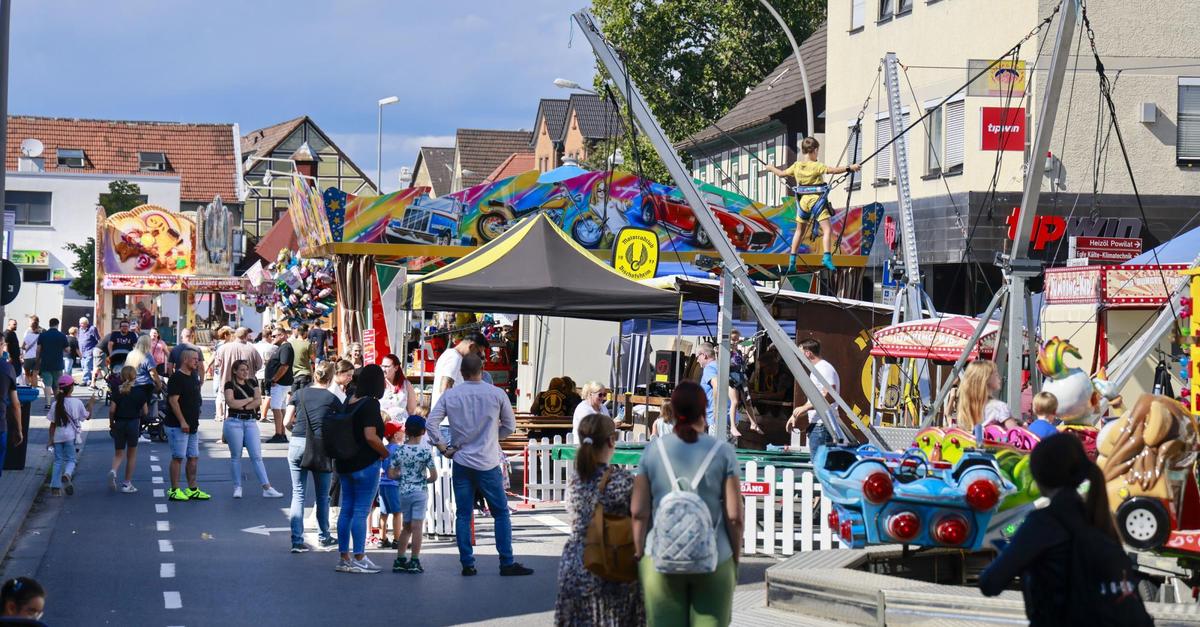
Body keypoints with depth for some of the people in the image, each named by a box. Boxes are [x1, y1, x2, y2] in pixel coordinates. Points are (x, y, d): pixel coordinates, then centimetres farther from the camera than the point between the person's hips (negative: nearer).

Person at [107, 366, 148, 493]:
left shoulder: (117, 391, -3)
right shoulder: (139, 392, -4)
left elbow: (112, 410, -9)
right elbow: (145, 411, -4)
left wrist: (111, 423, 6)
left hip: (119, 424, 1)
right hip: (134, 423, -1)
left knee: (118, 454, 12)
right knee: (131, 454, 11)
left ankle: (113, 470, -20)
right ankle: (127, 484, 12)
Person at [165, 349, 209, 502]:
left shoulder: (193, 377, 15)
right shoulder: (176, 377, -13)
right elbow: (173, 400, -19)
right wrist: (182, 421, -22)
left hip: (193, 425, 9)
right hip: (178, 426, -9)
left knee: (194, 457, 9)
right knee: (178, 457, -5)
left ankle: (192, 489, 15)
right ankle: (174, 491, -1)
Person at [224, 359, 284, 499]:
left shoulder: (252, 382, 13)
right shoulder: (230, 384, 0)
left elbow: (259, 401, 2)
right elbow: (231, 402, -14)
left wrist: (242, 406, -10)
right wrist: (249, 399, -3)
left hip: (251, 422, 3)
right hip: (234, 422, -3)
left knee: (257, 456, -1)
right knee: (236, 456, 4)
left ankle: (267, 488, -7)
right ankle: (237, 487, 12)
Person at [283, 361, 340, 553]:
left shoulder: (299, 394, 7)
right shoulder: (332, 399, 1)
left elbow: (287, 423, 4)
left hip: (297, 444, 2)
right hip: (321, 447, -2)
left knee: (298, 494, 5)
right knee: (322, 496, 14)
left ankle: (297, 541, -3)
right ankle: (323, 537, 27)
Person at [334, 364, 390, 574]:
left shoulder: (350, 401, 10)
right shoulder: (371, 404, -14)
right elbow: (371, 437, -22)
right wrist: (387, 453, -9)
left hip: (344, 463, 8)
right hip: (365, 464, -8)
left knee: (346, 509, 10)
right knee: (361, 511, -4)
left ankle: (344, 558, 13)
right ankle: (359, 559, -2)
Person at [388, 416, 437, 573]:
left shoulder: (399, 451, -2)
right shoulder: (425, 452, -9)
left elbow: (391, 474, -2)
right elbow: (434, 476, -11)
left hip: (404, 492, 3)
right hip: (420, 492, -3)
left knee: (405, 527, 14)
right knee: (416, 527, -3)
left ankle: (400, 560, 15)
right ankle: (414, 562, -4)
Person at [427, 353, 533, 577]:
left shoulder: (450, 395, -1)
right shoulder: (496, 394, -4)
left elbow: (431, 422, -6)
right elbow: (510, 426, 5)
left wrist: (443, 448, 3)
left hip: (461, 462, 2)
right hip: (488, 463, -2)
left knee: (463, 514, 8)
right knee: (501, 513, 5)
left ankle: (467, 564, 6)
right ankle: (507, 564, 3)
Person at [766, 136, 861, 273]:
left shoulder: (796, 166, 3)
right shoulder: (817, 166, -12)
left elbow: (781, 174, 15)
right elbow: (834, 170, -23)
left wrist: (771, 168, 33)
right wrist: (850, 168, -20)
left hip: (803, 200, 5)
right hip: (817, 199, -5)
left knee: (800, 231, 18)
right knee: (827, 229, -7)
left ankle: (792, 261, 18)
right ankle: (827, 257, -25)